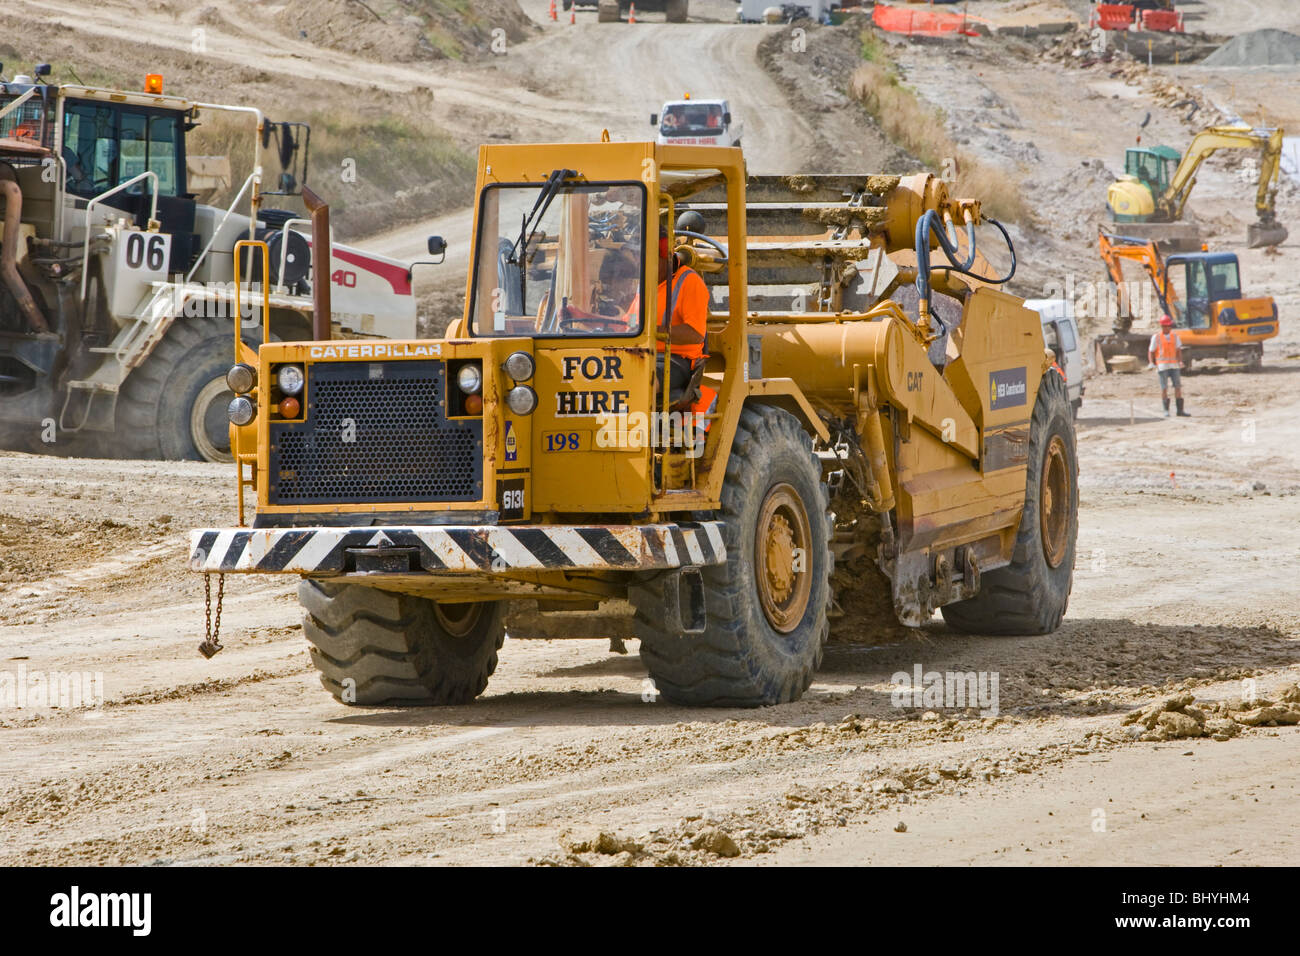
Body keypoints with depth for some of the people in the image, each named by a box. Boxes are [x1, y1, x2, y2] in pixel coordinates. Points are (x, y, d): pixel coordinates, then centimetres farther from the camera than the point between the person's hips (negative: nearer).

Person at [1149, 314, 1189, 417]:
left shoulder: (1174, 336, 9)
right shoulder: (1156, 337, -1)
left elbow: (1178, 350, 10)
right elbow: (1151, 352, 1)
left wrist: (1180, 361, -4)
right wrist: (1153, 365, -10)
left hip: (1174, 365, 3)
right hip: (1162, 366, -3)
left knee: (1178, 386, -1)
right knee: (1164, 388, -3)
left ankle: (1180, 410, 1)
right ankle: (1166, 411, 3)